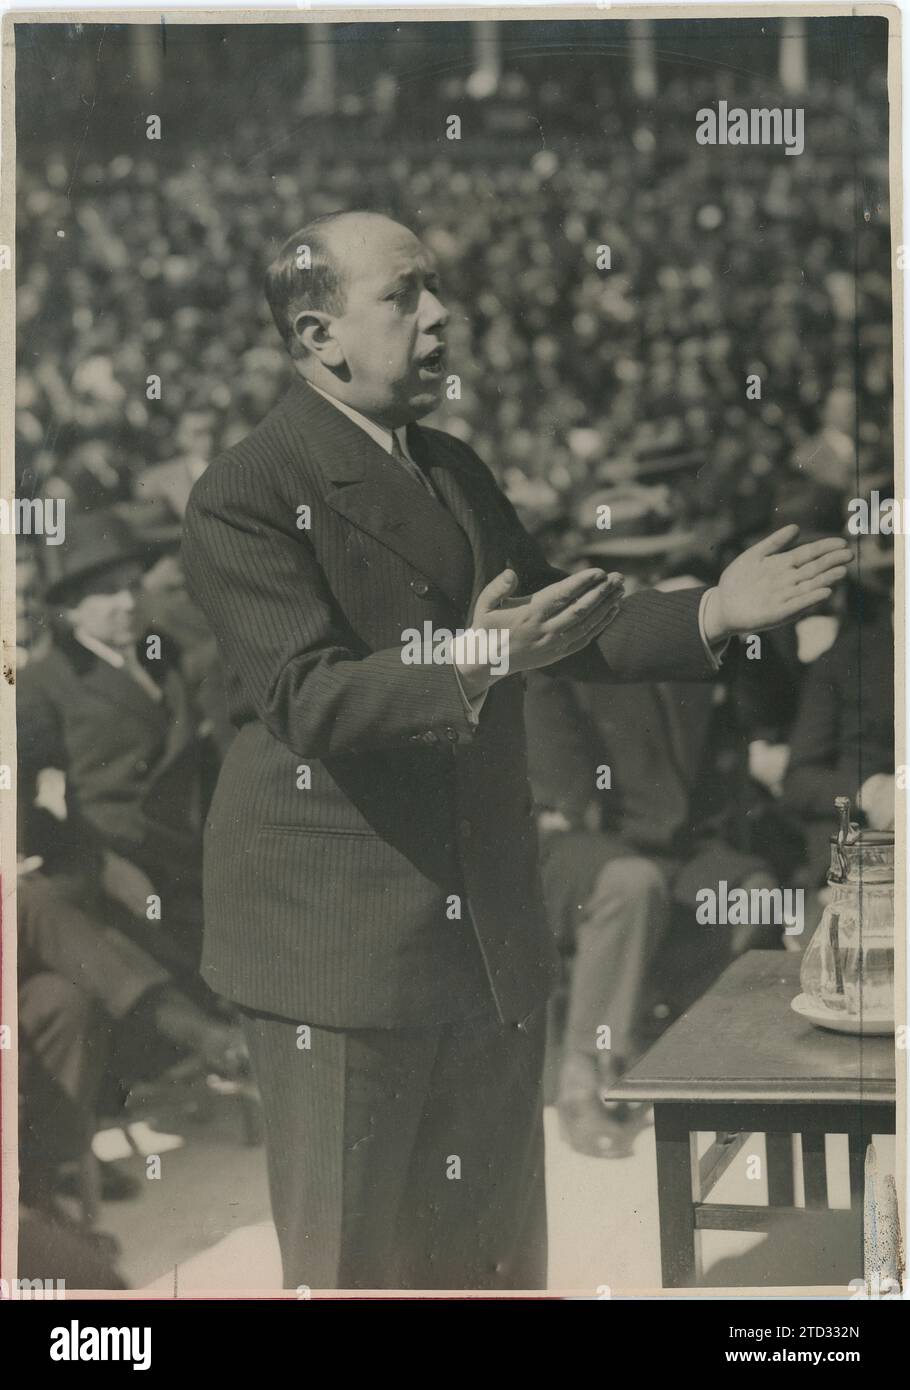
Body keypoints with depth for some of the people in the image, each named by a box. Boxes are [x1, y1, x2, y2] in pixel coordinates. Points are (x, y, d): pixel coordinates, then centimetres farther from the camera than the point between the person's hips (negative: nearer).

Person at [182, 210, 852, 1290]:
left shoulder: (454, 471, 13)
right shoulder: (243, 497, -12)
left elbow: (565, 630, 17)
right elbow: (314, 700, -23)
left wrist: (713, 614, 3)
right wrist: (470, 665, -37)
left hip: (491, 932, 7)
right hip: (338, 945, -7)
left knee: (497, 1256, 16)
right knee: (350, 1259, 6)